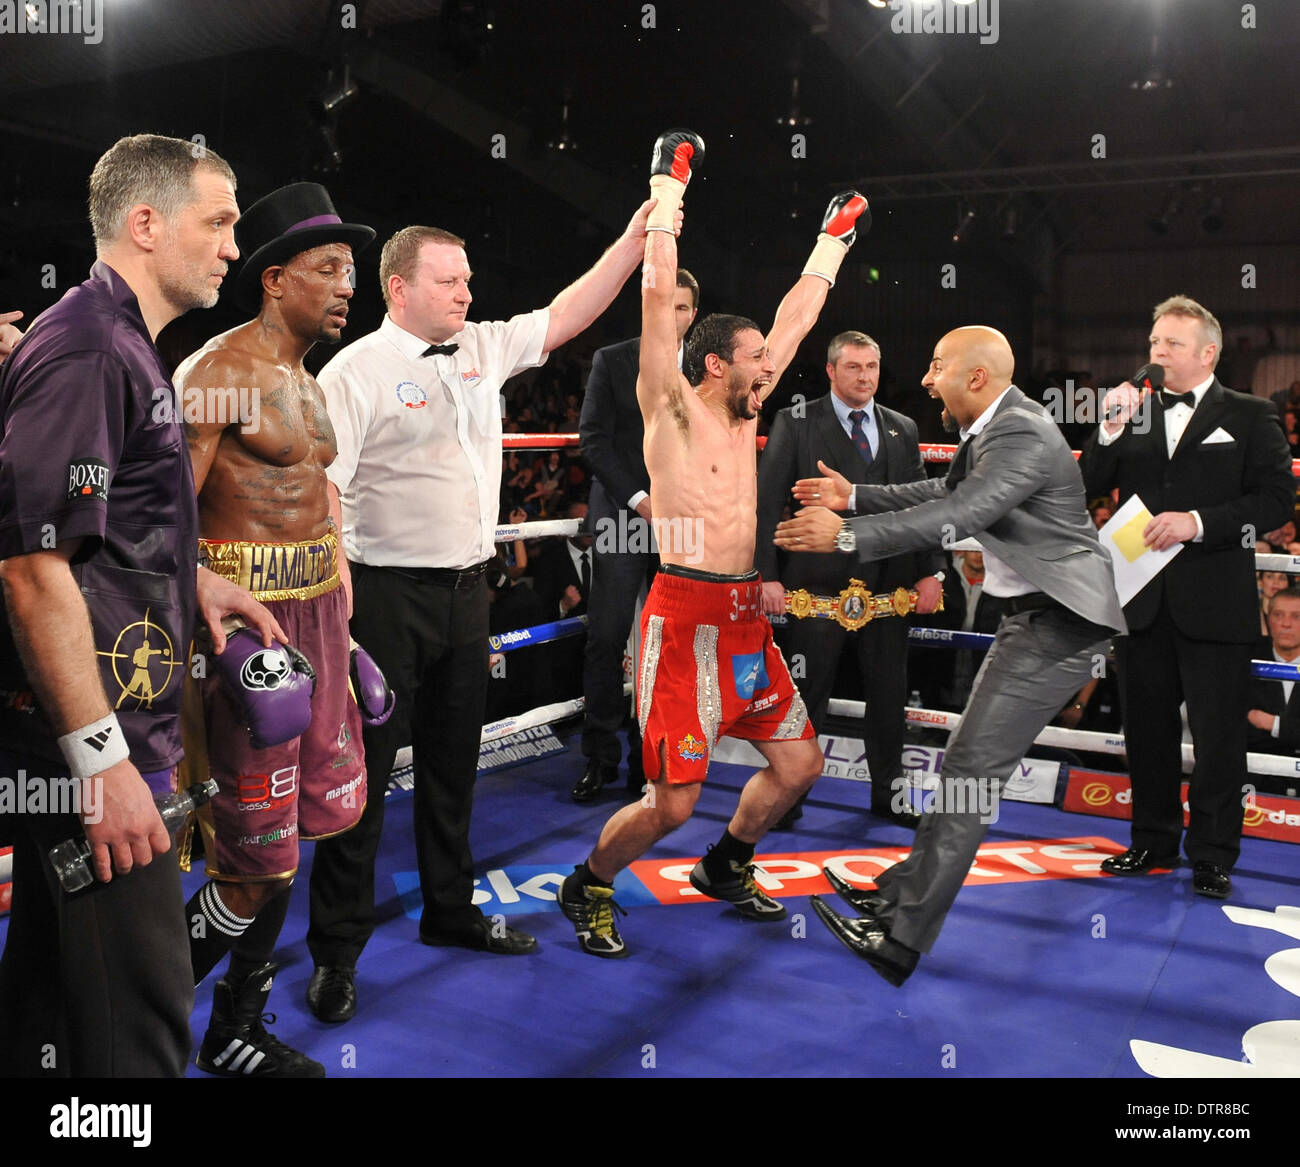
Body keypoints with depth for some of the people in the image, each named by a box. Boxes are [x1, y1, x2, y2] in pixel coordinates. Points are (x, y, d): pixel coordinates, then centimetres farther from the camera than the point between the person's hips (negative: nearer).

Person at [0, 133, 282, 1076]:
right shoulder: (84, 352, -15)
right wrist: (102, 760, -23)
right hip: (89, 745, -10)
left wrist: (195, 579, 15)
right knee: (139, 1015, -4)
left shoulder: (125, 348, 18)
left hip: (96, 737, 10)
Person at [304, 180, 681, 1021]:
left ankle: (451, 911, 34)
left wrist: (637, 237, 4)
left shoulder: (484, 349, 10)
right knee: (365, 770, 0)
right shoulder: (357, 371, -10)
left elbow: (567, 315, 12)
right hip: (389, 594, -6)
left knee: (453, 764, 17)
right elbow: (318, 492, -15)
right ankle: (338, 951, 14)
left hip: (466, 589, 7)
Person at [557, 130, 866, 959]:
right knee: (672, 802, -7)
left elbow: (796, 320, 20)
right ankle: (588, 888, 20)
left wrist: (834, 240, 25)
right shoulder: (673, 407, -5)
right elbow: (659, 299, -13)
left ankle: (726, 867, 37)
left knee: (799, 764, 13)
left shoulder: (743, 411, 14)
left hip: (747, 616, 8)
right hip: (687, 613, -8)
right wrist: (669, 191, -10)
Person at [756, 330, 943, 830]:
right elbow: (767, 502, -5)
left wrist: (931, 571, 3)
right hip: (818, 584, -4)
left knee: (889, 695, 12)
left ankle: (888, 793, 28)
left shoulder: (903, 429, 12)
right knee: (805, 695, 4)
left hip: (888, 587, 4)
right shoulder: (796, 423, 0)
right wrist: (767, 575, -12)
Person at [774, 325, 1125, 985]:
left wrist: (847, 535, -31)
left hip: (1059, 620, -11)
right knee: (971, 761, 14)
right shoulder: (990, 431, 12)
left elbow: (959, 516, -29)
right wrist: (854, 498, 16)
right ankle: (905, 889, 25)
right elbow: (944, 494, 23)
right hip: (1034, 615, 11)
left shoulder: (1024, 435, -19)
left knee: (971, 768, -14)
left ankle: (901, 937, -12)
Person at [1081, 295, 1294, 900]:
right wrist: (1111, 429, -10)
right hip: (1142, 599, 4)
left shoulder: (1250, 416, 1)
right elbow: (1091, 485, 4)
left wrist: (1199, 522, -17)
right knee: (1147, 728, 14)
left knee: (1218, 734, 3)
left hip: (1215, 605, -4)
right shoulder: (1135, 412, 11)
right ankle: (1154, 841, 28)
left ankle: (1212, 855, 16)